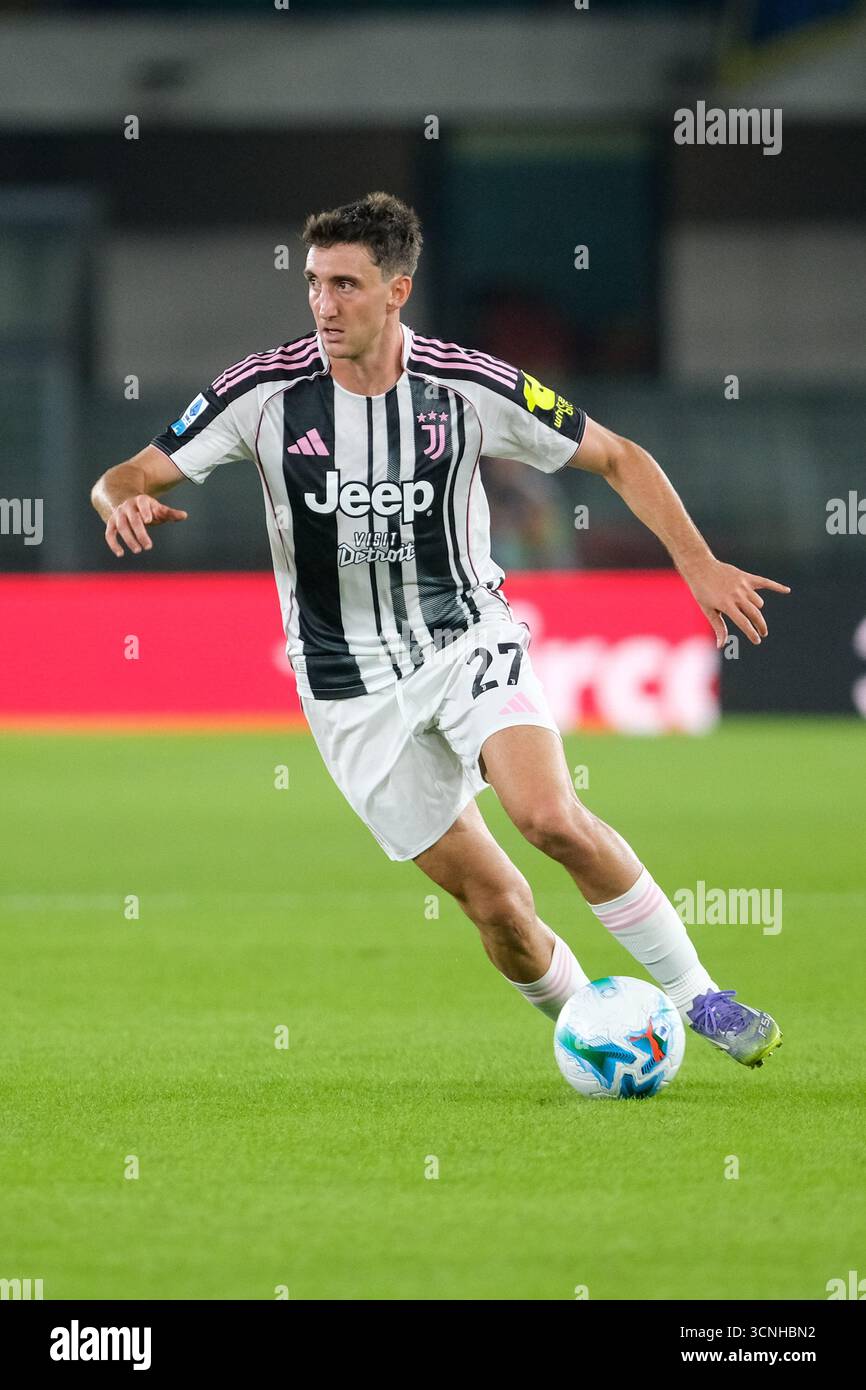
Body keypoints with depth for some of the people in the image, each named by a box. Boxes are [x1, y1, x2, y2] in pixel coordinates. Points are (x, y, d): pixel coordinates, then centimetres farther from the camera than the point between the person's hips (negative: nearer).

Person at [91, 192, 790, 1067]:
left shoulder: (470, 386, -11)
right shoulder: (265, 390, -12)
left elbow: (616, 458, 1)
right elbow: (125, 479, -7)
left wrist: (697, 563, -9)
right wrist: (124, 503, -31)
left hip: (467, 640, -1)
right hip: (351, 683, 1)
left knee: (550, 816, -26)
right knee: (492, 901, -5)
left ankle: (694, 994, -10)